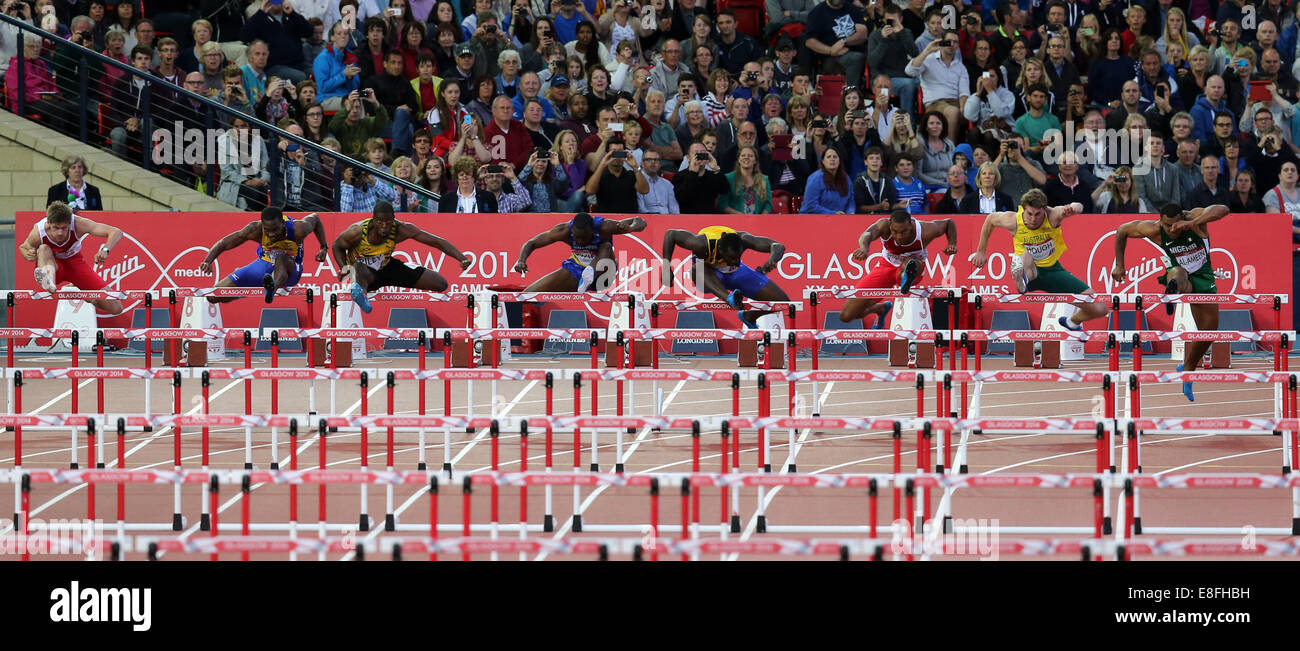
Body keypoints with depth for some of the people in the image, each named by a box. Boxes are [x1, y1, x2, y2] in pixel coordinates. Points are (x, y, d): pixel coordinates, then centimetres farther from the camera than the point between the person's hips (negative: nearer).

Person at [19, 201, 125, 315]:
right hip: (53, 265, -1)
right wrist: (29, 256, -29)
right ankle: (48, 280, -67)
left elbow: (116, 232, -33)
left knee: (116, 308, -11)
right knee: (44, 249, -40)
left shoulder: (78, 224, -31)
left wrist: (105, 250, -54)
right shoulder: (38, 232, -28)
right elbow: (23, 247, -3)